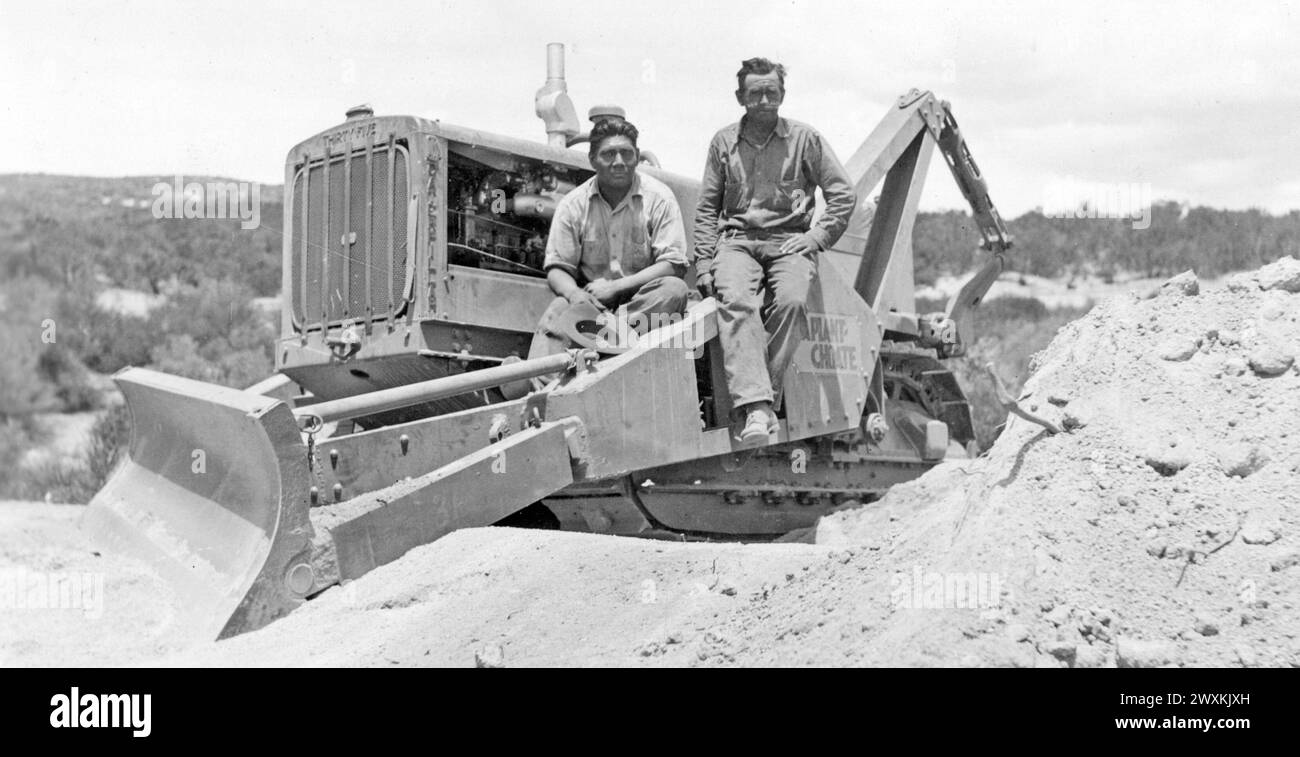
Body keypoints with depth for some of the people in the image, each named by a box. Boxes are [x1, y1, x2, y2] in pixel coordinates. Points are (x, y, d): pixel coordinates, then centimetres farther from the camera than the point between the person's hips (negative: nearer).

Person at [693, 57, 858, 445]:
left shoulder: (804, 138, 8)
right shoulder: (724, 143, 13)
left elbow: (844, 194, 10)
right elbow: (707, 207, 15)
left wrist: (817, 236, -3)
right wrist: (704, 262, 4)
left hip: (790, 241, 0)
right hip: (737, 240, 0)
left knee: (792, 300, -33)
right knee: (735, 300, -32)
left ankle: (767, 395, -27)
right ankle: (755, 407, -43)